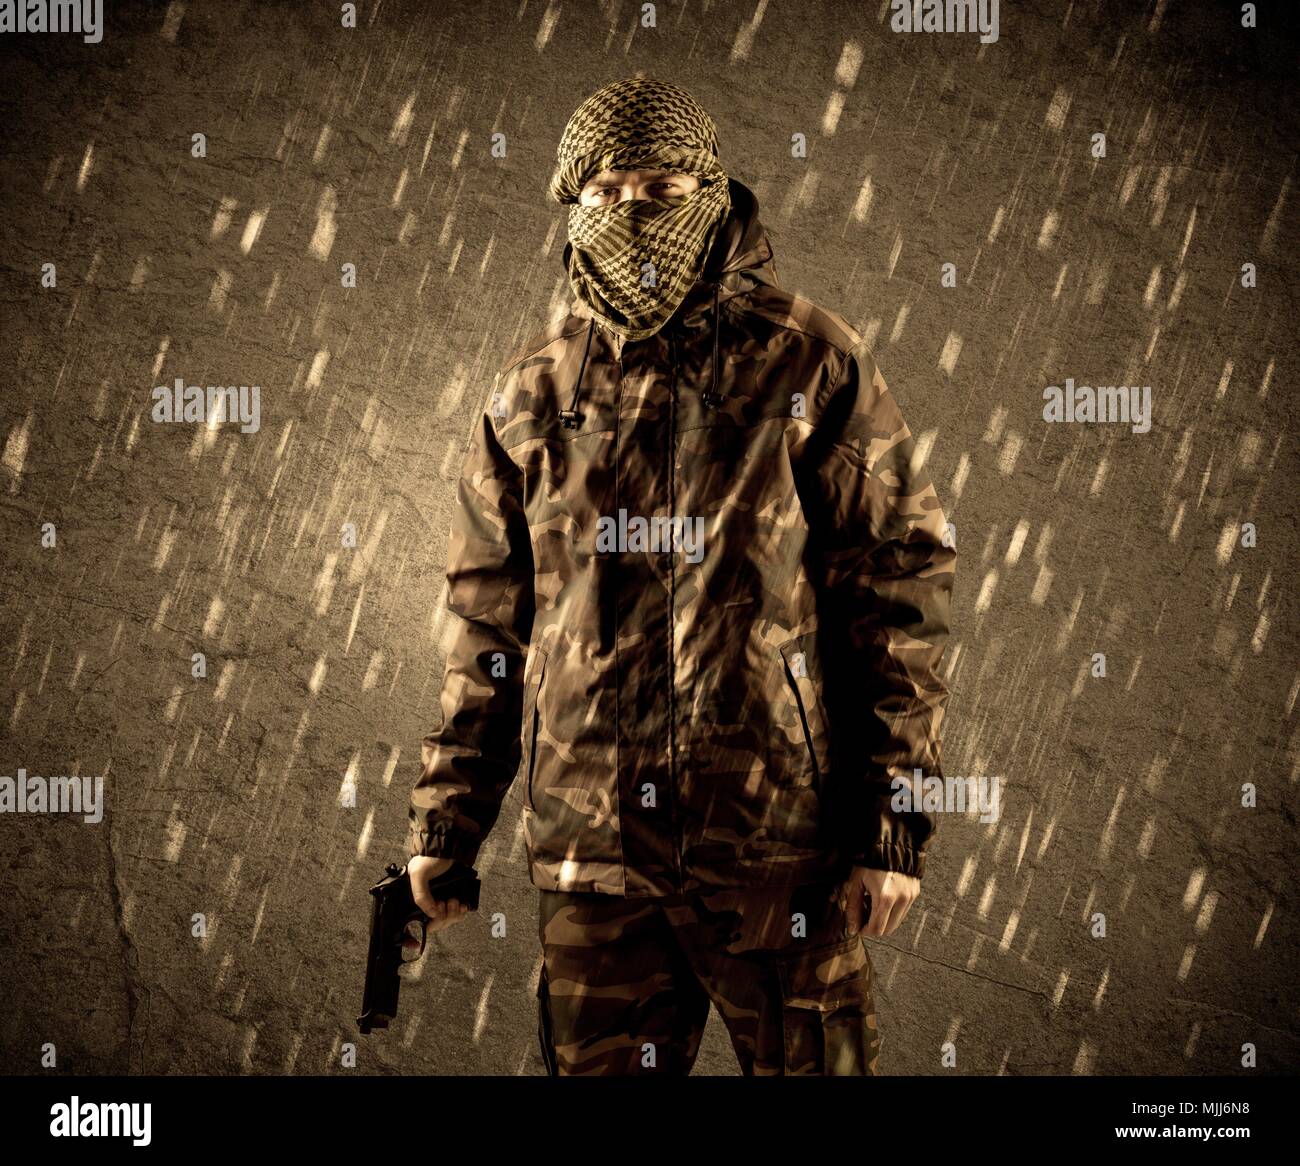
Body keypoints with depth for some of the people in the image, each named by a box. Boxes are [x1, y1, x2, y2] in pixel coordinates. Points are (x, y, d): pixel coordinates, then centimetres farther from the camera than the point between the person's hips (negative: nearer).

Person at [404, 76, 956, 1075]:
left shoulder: (811, 366, -2)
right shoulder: (533, 395, 8)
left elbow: (900, 592, -3)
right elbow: (489, 626, 12)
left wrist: (897, 824, -7)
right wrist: (446, 822, 10)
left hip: (778, 838, -2)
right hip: (588, 846, 3)